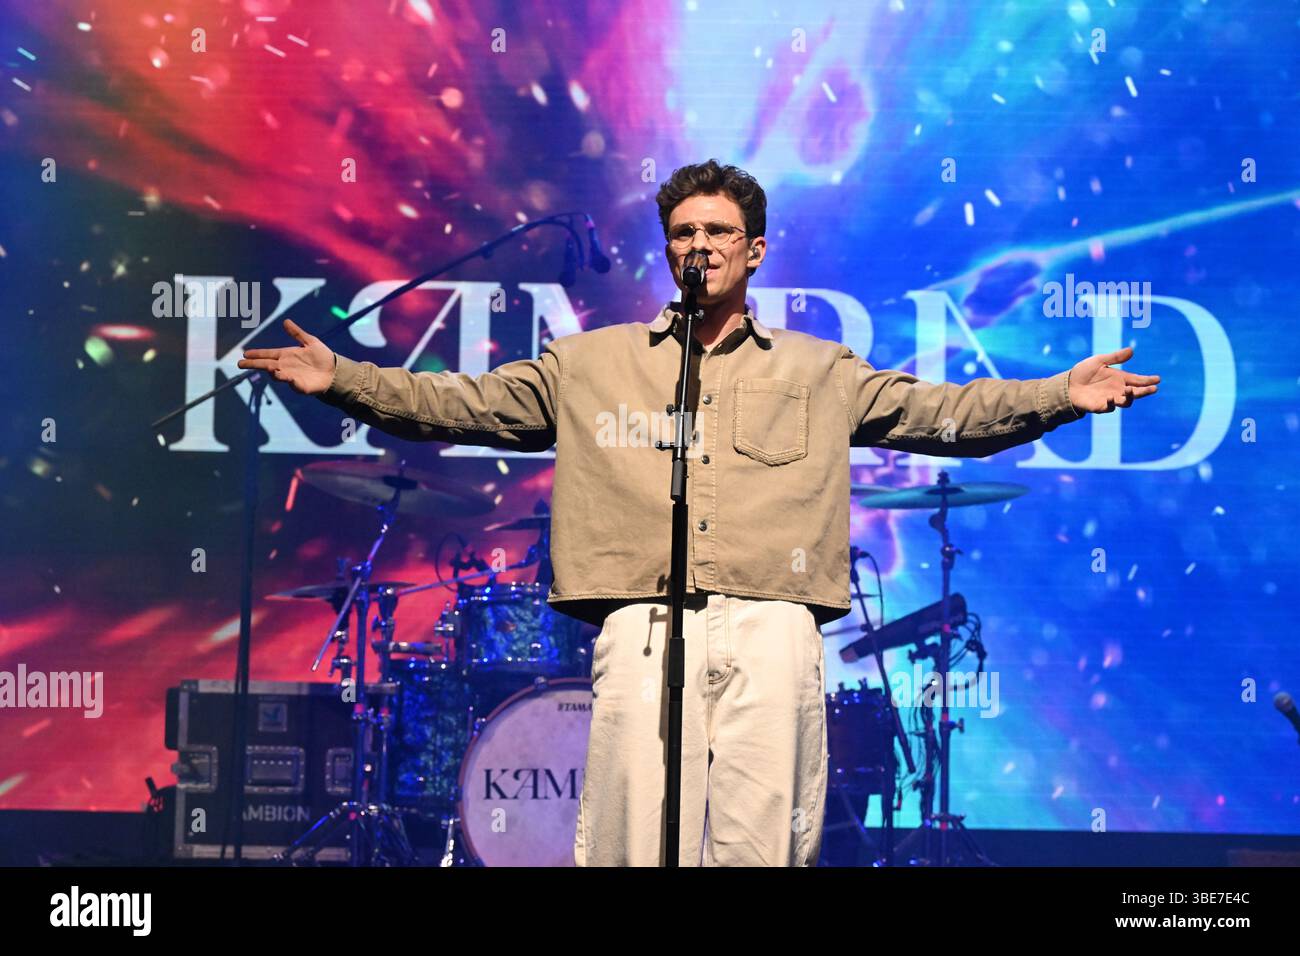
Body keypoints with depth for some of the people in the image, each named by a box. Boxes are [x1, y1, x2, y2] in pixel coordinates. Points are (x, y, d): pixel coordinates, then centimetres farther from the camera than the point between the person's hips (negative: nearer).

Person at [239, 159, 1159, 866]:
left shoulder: (819, 372, 20)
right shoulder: (593, 363, 19)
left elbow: (942, 411, 15)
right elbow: (466, 404, 16)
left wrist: (1062, 394, 3)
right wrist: (343, 378, 5)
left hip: (771, 630, 0)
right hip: (643, 627, 0)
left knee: (762, 845, -5)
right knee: (631, 840, -7)